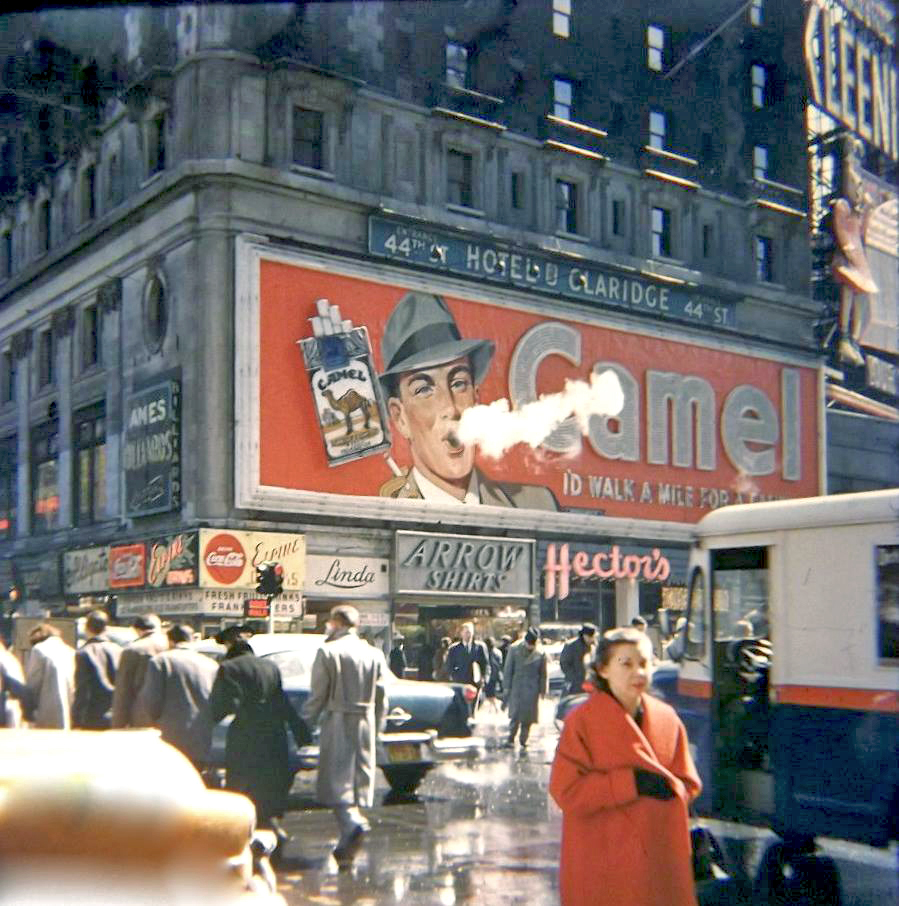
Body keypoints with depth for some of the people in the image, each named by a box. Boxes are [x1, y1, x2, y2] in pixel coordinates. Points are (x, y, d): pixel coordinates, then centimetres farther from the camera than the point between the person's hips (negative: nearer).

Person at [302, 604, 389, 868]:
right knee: (359, 778, 11)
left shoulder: (328, 652, -7)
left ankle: (353, 824, -27)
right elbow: (381, 699, 9)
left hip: (337, 723, -5)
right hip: (366, 725, 5)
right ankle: (347, 845, 16)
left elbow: (317, 696, -8)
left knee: (336, 780, -2)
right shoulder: (375, 654, 8)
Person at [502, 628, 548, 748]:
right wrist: (507, 687, 2)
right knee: (515, 715, -7)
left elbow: (543, 674, 6)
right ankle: (511, 739, 1)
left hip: (532, 689, 1)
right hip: (516, 688, -1)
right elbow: (508, 669, 3)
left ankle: (523, 740, 16)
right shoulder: (514, 649, -3)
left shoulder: (540, 654, -2)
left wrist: (543, 690, 5)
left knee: (528, 717, 2)